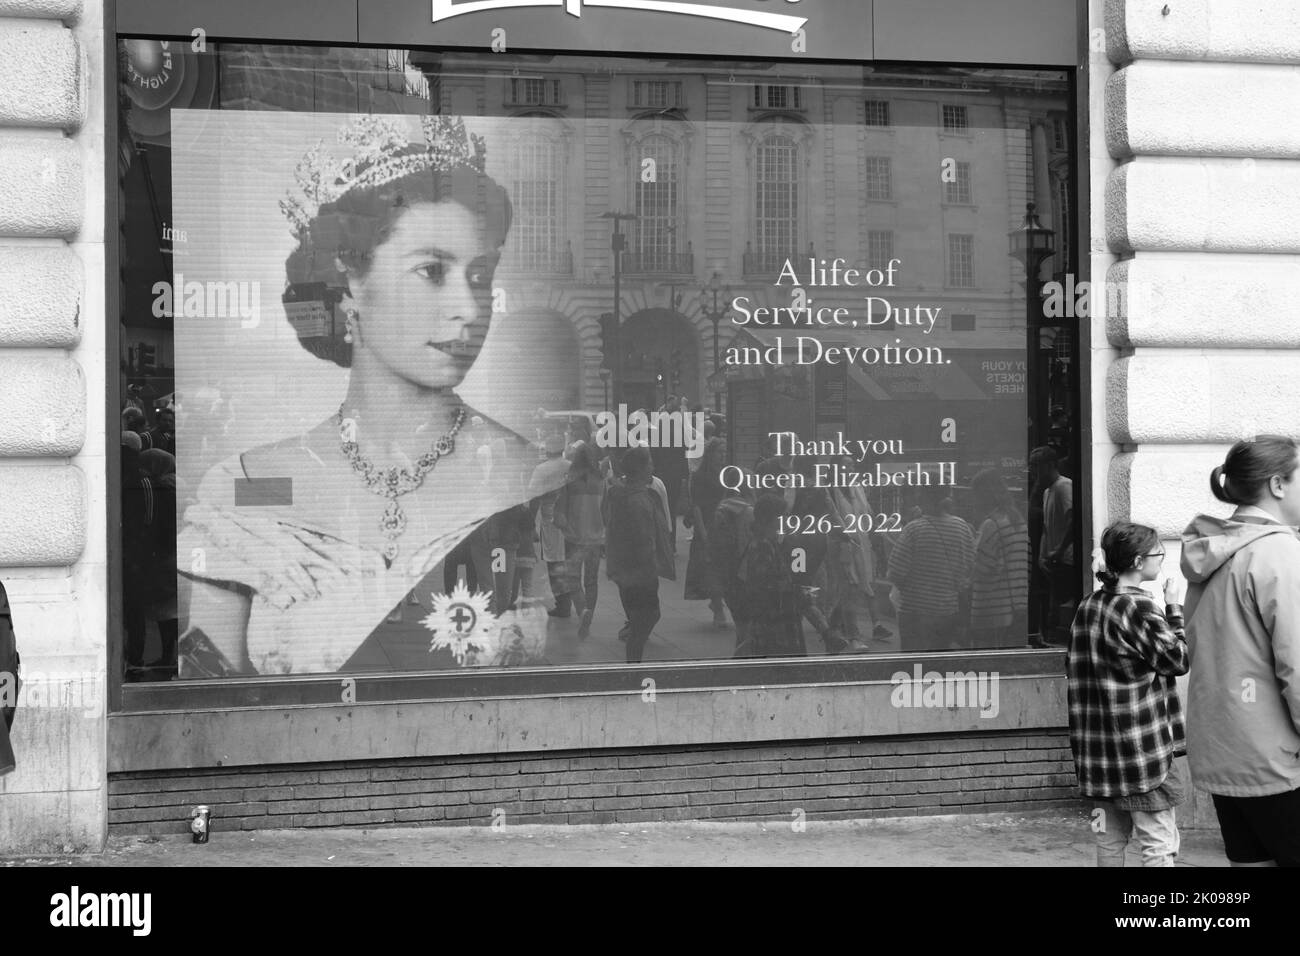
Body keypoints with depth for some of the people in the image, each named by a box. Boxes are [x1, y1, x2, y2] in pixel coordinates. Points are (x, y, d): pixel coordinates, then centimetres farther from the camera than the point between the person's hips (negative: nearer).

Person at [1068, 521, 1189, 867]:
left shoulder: (1088, 606, 9)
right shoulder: (1139, 608, -15)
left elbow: (1073, 669, 15)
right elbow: (1180, 660, -8)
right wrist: (1174, 609, -1)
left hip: (1099, 746, 8)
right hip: (1141, 747, -8)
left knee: (1110, 839, 14)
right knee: (1159, 844, -1)